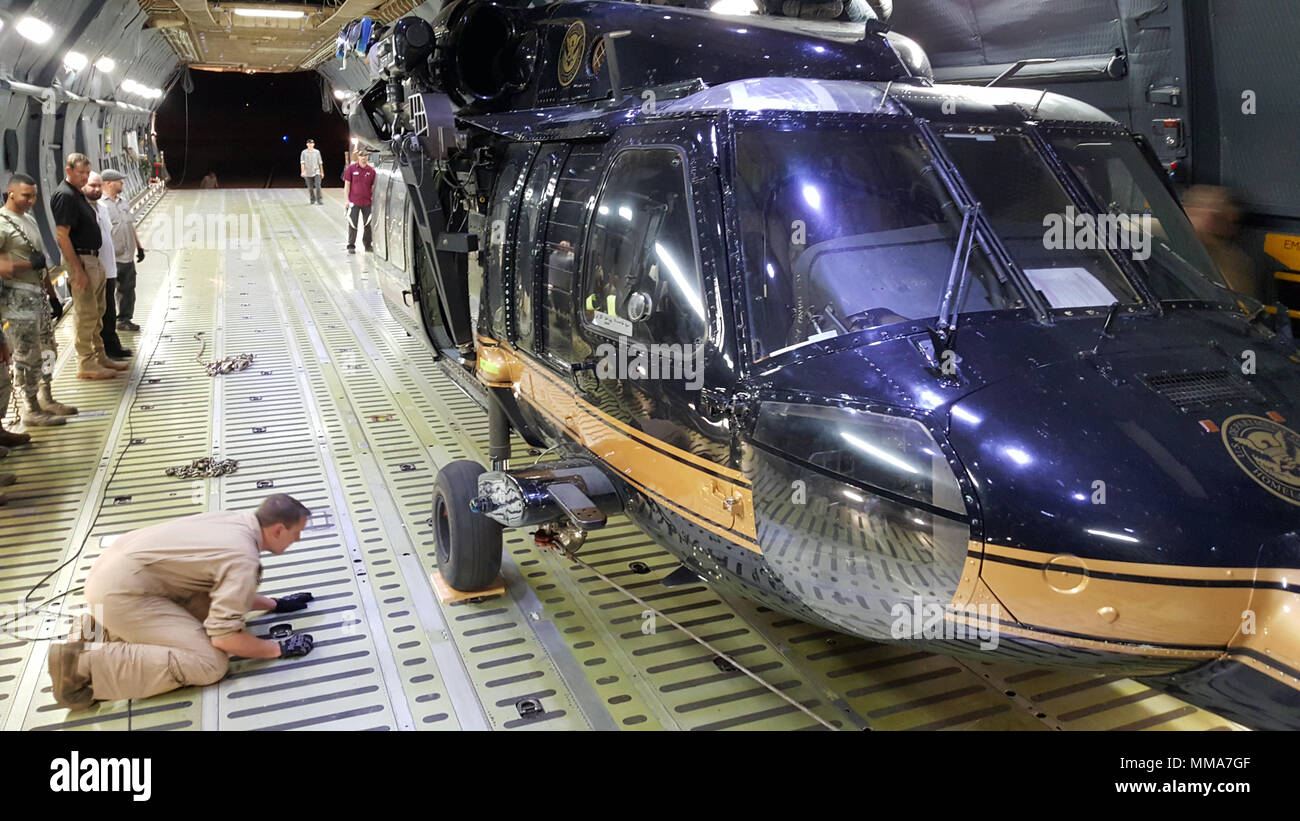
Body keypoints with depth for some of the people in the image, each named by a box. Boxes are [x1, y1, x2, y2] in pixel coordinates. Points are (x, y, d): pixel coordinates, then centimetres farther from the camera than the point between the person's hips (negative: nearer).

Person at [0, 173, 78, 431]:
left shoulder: (29, 220, 15)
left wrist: (52, 294, 21)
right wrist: (29, 264, -22)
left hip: (37, 294, 9)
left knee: (47, 348, 17)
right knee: (27, 355, -3)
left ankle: (46, 400, 31)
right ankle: (31, 410, 7)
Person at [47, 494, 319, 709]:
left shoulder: (241, 520, 7)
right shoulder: (244, 558, -19)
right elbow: (224, 636, -18)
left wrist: (274, 604, 25)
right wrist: (279, 649, -7)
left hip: (115, 567, 10)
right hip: (120, 591, -10)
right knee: (210, 663, -14)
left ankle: (105, 630, 14)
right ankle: (84, 665, -15)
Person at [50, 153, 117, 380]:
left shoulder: (78, 194, 15)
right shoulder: (64, 195, -15)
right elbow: (62, 236, -20)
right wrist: (78, 270, -22)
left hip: (93, 258, 10)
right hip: (80, 260, -10)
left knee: (97, 311, 16)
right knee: (86, 313, -4)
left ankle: (98, 356, 26)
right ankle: (86, 364, 3)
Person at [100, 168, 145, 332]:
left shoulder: (123, 202, 16)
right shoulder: (100, 204, -10)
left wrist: (139, 247, 23)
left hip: (128, 257, 8)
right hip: (111, 259, -8)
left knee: (128, 290, 14)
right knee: (107, 293, -2)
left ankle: (124, 320, 26)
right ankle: (105, 324, 5)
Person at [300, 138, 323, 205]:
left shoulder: (317, 152, 5)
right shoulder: (304, 152, 0)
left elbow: (320, 163, 10)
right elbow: (302, 163, -5)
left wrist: (322, 172, 12)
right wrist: (303, 172, -17)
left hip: (316, 172, 0)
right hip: (308, 173, 0)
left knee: (318, 186, -12)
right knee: (310, 188, 7)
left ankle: (318, 200, -6)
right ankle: (312, 199, 24)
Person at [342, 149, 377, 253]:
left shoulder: (371, 171, 4)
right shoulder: (351, 168, -1)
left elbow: (373, 187, 9)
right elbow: (347, 185, 0)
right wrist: (347, 200, -5)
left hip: (367, 202, 2)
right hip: (354, 202, -2)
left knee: (368, 224, 9)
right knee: (353, 224, 1)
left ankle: (368, 245, 22)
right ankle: (351, 246, 8)